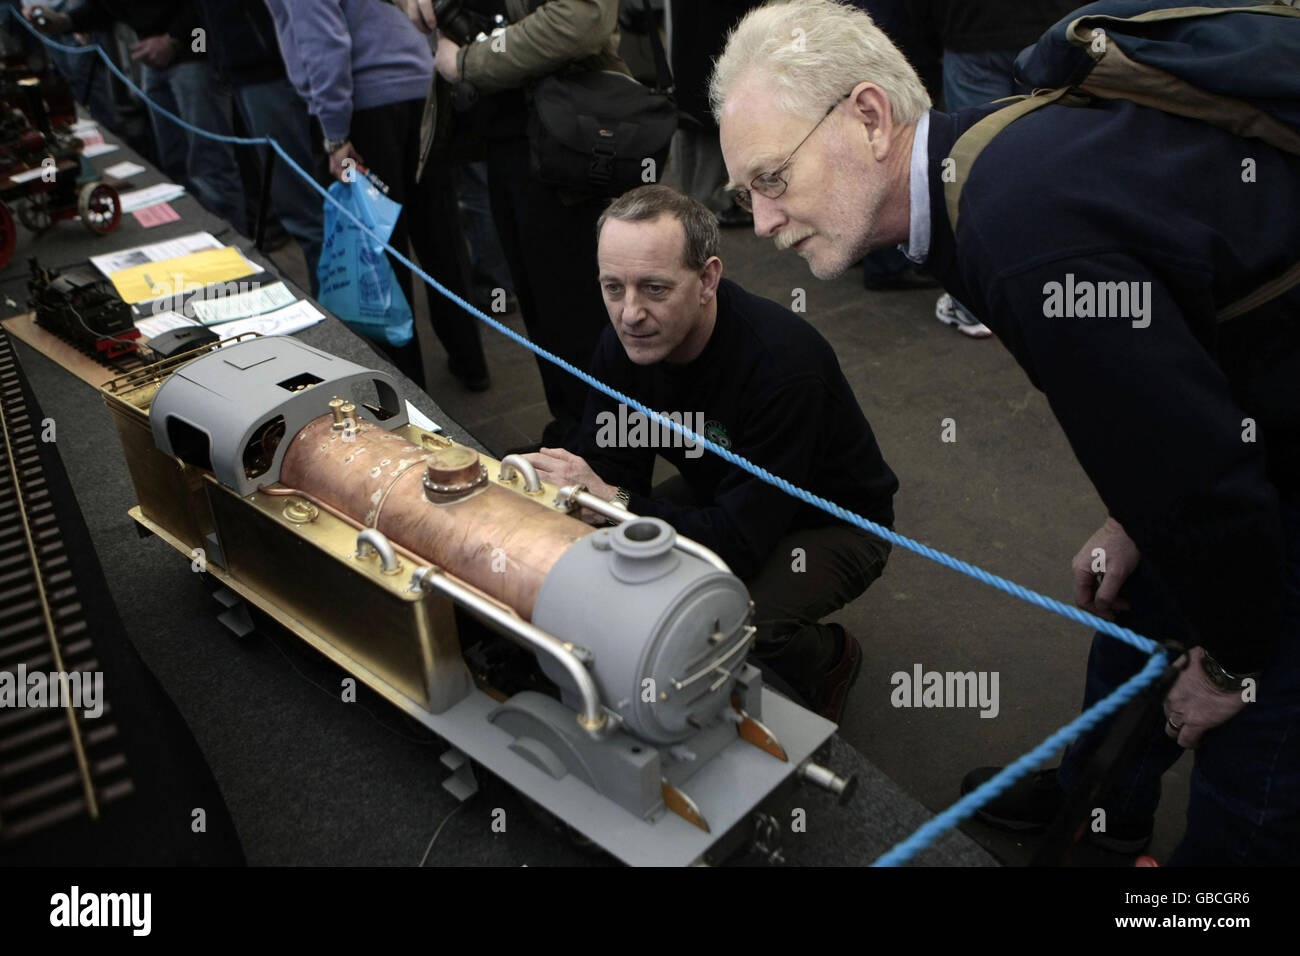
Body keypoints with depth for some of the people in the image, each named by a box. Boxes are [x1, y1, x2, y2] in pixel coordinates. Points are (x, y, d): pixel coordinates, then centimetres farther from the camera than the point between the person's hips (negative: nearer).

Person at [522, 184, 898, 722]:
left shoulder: (783, 365, -36)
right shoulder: (627, 340, -15)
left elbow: (739, 541, -36)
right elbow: (608, 474, -12)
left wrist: (615, 502, -41)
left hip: (831, 522, -6)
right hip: (717, 492, 6)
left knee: (747, 622, -32)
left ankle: (831, 658, 5)